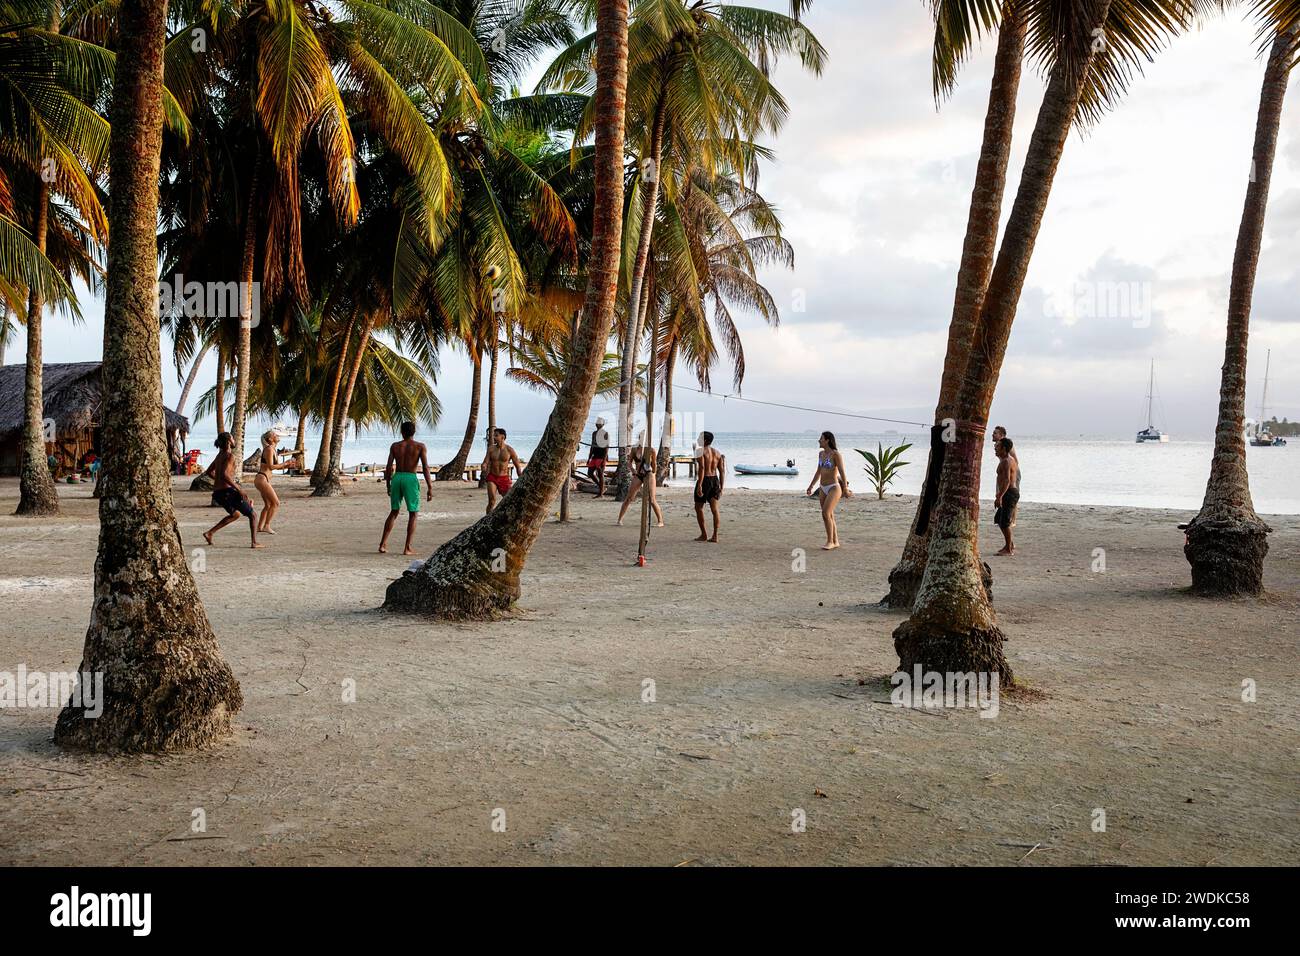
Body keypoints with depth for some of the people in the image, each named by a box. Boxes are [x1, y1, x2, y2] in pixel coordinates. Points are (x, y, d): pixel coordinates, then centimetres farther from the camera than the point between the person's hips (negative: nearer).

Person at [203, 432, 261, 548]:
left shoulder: (219, 455, 14)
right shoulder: (230, 456, -12)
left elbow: (209, 472, 24)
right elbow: (224, 474, -26)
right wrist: (239, 490, -26)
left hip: (217, 493, 9)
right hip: (228, 491, -9)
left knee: (235, 514, 30)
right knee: (252, 515, 4)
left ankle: (209, 533, 22)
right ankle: (255, 542, -8)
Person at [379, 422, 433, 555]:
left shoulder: (394, 446, 7)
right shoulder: (420, 446, -1)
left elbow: (388, 467, 6)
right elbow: (425, 468, -9)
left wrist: (388, 485, 16)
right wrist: (430, 488, -8)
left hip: (397, 478, 4)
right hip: (411, 479, -4)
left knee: (394, 512, 17)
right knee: (413, 514, 5)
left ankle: (383, 544, 14)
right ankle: (407, 548, -1)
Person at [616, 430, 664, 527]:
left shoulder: (651, 450, -2)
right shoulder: (634, 450, 3)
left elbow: (654, 464, 9)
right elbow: (629, 462, 3)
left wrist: (653, 475, 17)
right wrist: (632, 469, -17)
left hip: (648, 475, -3)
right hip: (637, 475, 3)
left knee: (652, 500, -9)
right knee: (629, 498, 4)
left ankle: (660, 521, -2)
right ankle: (620, 519, 13)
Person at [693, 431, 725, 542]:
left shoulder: (700, 451, -8)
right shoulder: (718, 453, 11)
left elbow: (701, 468, -21)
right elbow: (722, 471, 9)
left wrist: (699, 485, -24)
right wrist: (721, 487, 12)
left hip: (704, 480, -6)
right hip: (715, 480, 6)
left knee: (699, 507, 10)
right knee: (714, 509, 3)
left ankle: (704, 534, 12)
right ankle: (715, 536, -3)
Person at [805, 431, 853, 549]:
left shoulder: (836, 454, -14)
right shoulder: (821, 453, 10)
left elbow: (842, 472, -19)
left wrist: (845, 489, -27)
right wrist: (811, 486, 25)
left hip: (834, 488, -8)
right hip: (823, 489, 8)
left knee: (825, 514, -18)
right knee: (829, 516, 9)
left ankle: (830, 541, -9)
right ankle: (835, 542, 18)